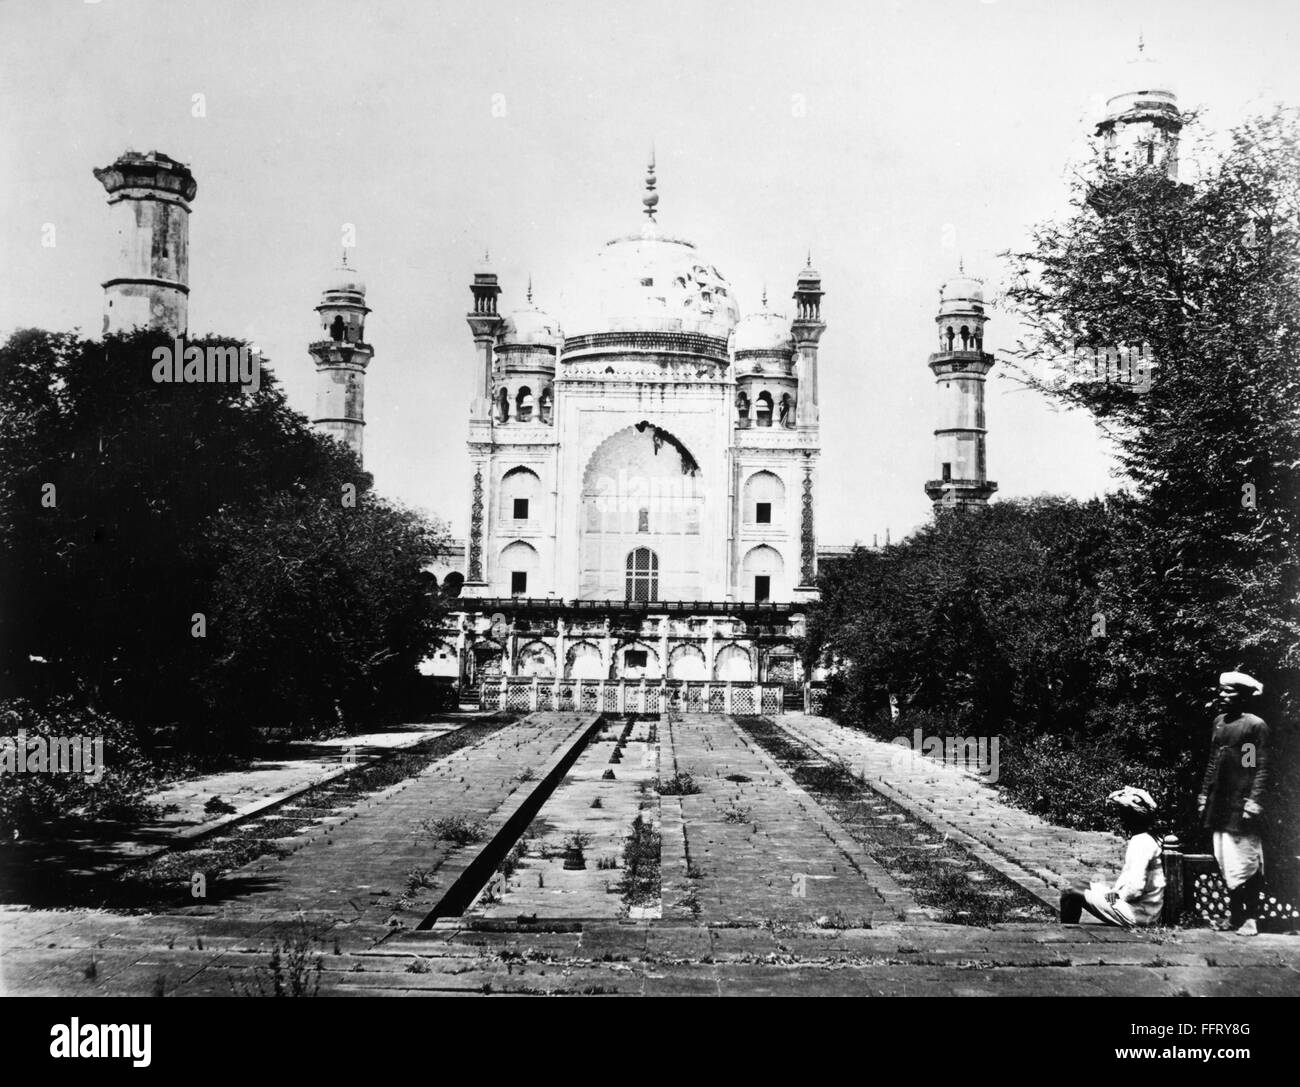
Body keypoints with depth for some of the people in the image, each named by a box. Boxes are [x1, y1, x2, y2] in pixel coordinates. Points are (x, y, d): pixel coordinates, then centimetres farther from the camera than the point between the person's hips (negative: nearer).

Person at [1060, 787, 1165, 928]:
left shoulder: (1140, 843, -19)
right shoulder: (1147, 839, 14)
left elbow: (1136, 887, -28)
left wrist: (1118, 895, -10)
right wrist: (1115, 890, 6)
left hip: (1137, 914, -10)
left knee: (1071, 896, -9)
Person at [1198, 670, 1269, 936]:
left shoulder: (1255, 725, -6)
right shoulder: (1219, 722, 14)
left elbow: (1262, 768, -9)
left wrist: (1254, 802, -16)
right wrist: (1204, 796, 15)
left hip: (1241, 805, -7)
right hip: (1218, 804, 7)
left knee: (1246, 864, -3)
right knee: (1225, 865, 11)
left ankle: (1250, 917, 6)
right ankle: (1235, 914, 20)